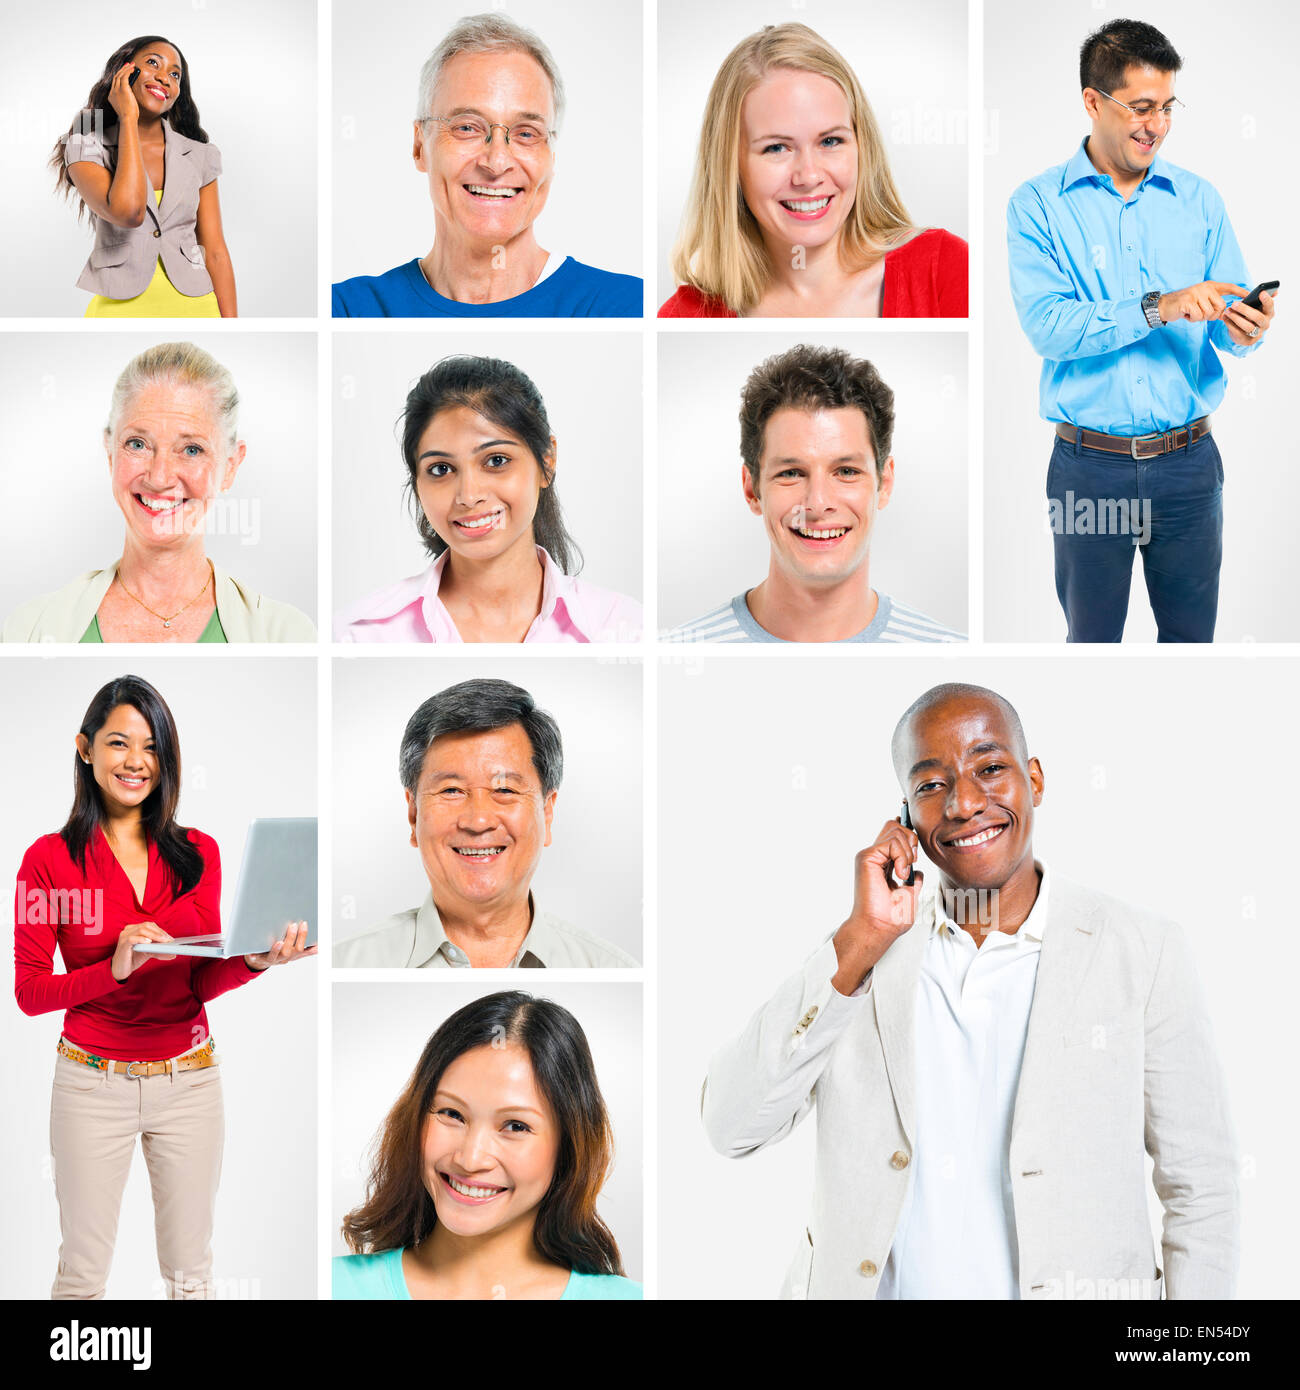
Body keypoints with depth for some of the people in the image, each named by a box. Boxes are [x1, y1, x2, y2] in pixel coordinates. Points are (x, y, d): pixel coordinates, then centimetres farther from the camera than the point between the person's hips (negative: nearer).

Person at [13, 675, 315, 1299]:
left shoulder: (197, 853, 5)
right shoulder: (50, 858, -4)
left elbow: (204, 981, 2)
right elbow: (29, 991, -6)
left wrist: (254, 960, -19)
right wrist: (114, 968, -23)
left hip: (187, 1078, 2)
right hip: (93, 1080, -2)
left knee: (190, 1269, 10)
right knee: (83, 1270, 6)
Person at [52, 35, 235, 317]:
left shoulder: (199, 157, 7)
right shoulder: (87, 150, 0)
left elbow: (216, 252, 6)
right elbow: (127, 212, -20)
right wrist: (128, 118, -11)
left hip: (192, 307, 2)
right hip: (121, 309, -2)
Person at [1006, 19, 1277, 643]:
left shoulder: (1198, 199, 8)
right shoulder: (1038, 205, -1)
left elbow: (1227, 317, 3)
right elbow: (1047, 326, -14)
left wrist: (1245, 331, -21)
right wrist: (1158, 307, -24)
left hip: (1188, 460, 2)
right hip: (1089, 467, -2)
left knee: (1192, 632, 9)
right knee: (1092, 636, 9)